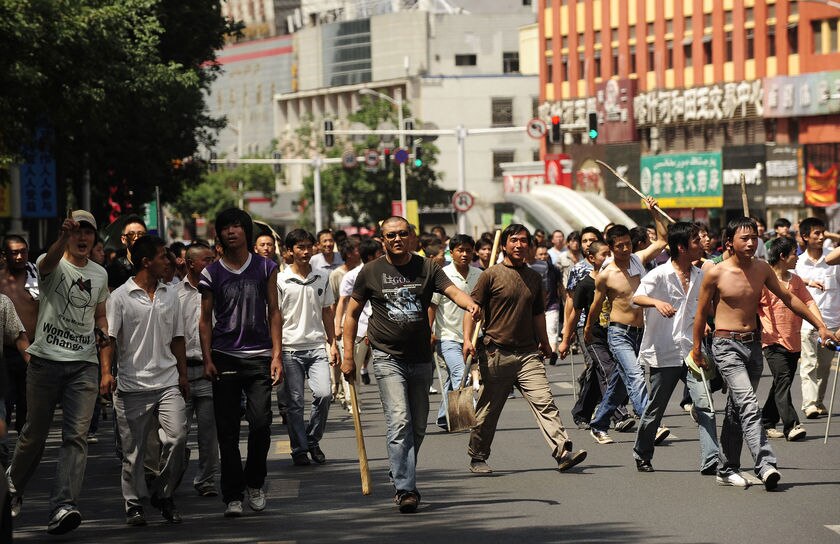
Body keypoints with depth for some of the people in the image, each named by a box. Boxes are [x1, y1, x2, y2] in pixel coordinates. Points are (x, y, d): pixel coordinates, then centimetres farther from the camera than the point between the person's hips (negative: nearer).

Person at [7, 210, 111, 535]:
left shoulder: (100, 274, 14)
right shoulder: (53, 263, -1)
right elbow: (49, 263, -28)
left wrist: (106, 365, 11)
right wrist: (63, 239, -49)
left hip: (84, 365, 3)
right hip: (46, 361, -3)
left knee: (77, 435, -13)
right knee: (35, 433, 8)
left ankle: (63, 507, -22)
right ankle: (14, 484, 36)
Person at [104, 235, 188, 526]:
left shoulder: (170, 295, 12)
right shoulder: (120, 297, -3)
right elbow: (108, 338, -7)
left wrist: (183, 374, 14)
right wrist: (106, 372, -20)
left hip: (167, 382, 3)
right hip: (133, 385, -3)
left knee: (177, 436, -12)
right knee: (133, 449, 3)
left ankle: (163, 494, 5)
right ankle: (134, 504, 15)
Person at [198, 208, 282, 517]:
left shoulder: (265, 268, 8)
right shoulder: (211, 274, 7)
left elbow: (274, 312, 8)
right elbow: (206, 319, 8)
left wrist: (276, 355, 1)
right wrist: (207, 359, -2)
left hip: (259, 357, 0)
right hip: (225, 359, 0)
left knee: (260, 422, -11)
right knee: (227, 430, -1)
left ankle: (254, 483, 12)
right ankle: (233, 496, 4)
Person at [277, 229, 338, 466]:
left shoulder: (322, 276, 8)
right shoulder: (281, 280, -2)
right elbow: (275, 318, 0)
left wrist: (333, 344, 13)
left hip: (317, 346, 2)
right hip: (291, 348, -2)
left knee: (323, 394, -12)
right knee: (295, 402, 2)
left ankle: (313, 440, 9)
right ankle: (299, 449, 13)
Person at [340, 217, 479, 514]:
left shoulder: (427, 268, 2)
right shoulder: (371, 272, 0)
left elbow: (452, 291, -14)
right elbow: (352, 313, 7)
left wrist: (469, 303, -37)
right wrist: (348, 355, 2)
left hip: (421, 358, 3)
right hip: (388, 358, -3)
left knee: (418, 427, 10)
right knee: (399, 422, -16)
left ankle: (403, 477, 28)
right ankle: (405, 489, -19)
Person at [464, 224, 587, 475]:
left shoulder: (534, 278, 14)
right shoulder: (491, 275, -1)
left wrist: (544, 343, 30)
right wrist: (467, 339, -14)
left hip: (528, 353, 3)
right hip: (496, 353, -3)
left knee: (544, 402, -11)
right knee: (487, 410, 5)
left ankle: (563, 452, -20)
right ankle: (477, 458, 19)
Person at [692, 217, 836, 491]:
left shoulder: (762, 269, 6)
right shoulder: (716, 274, -8)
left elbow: (788, 298, 16)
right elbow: (702, 312, 3)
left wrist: (820, 325, 15)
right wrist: (696, 347, 7)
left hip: (753, 345, 5)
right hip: (727, 346, -5)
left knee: (737, 409, 11)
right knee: (748, 404, -20)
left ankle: (726, 470, 21)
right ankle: (765, 465, -30)